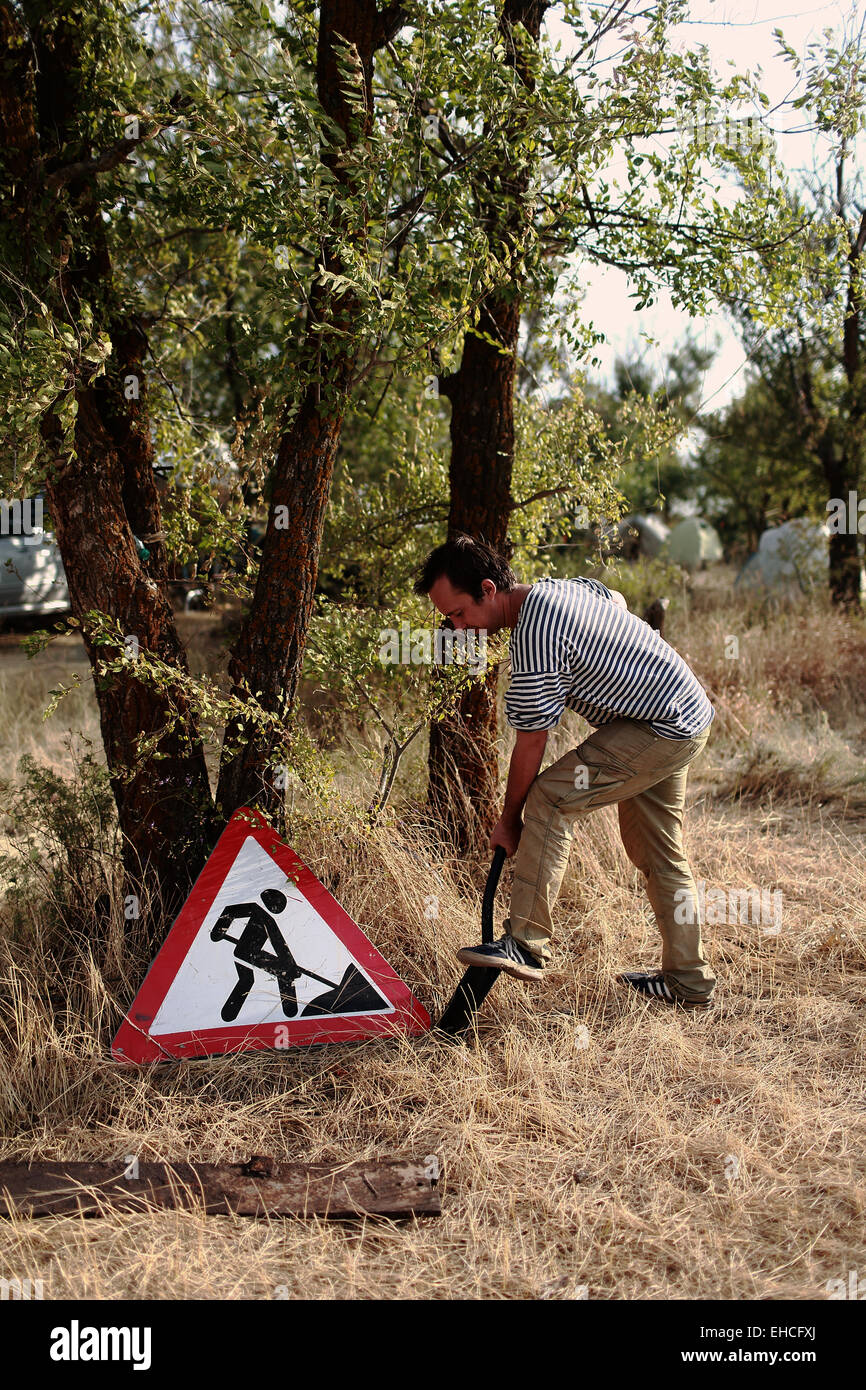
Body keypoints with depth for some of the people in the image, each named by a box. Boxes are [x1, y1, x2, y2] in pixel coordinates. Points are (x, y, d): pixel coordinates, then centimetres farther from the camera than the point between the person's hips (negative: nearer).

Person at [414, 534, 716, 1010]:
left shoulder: (534, 637, -25)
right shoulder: (556, 587, 5)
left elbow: (531, 743, -19)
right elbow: (616, 599, 28)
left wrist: (510, 820, -8)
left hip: (659, 730, -11)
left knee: (550, 797, -17)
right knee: (658, 853, 16)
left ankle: (527, 945, -18)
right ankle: (689, 982, 24)